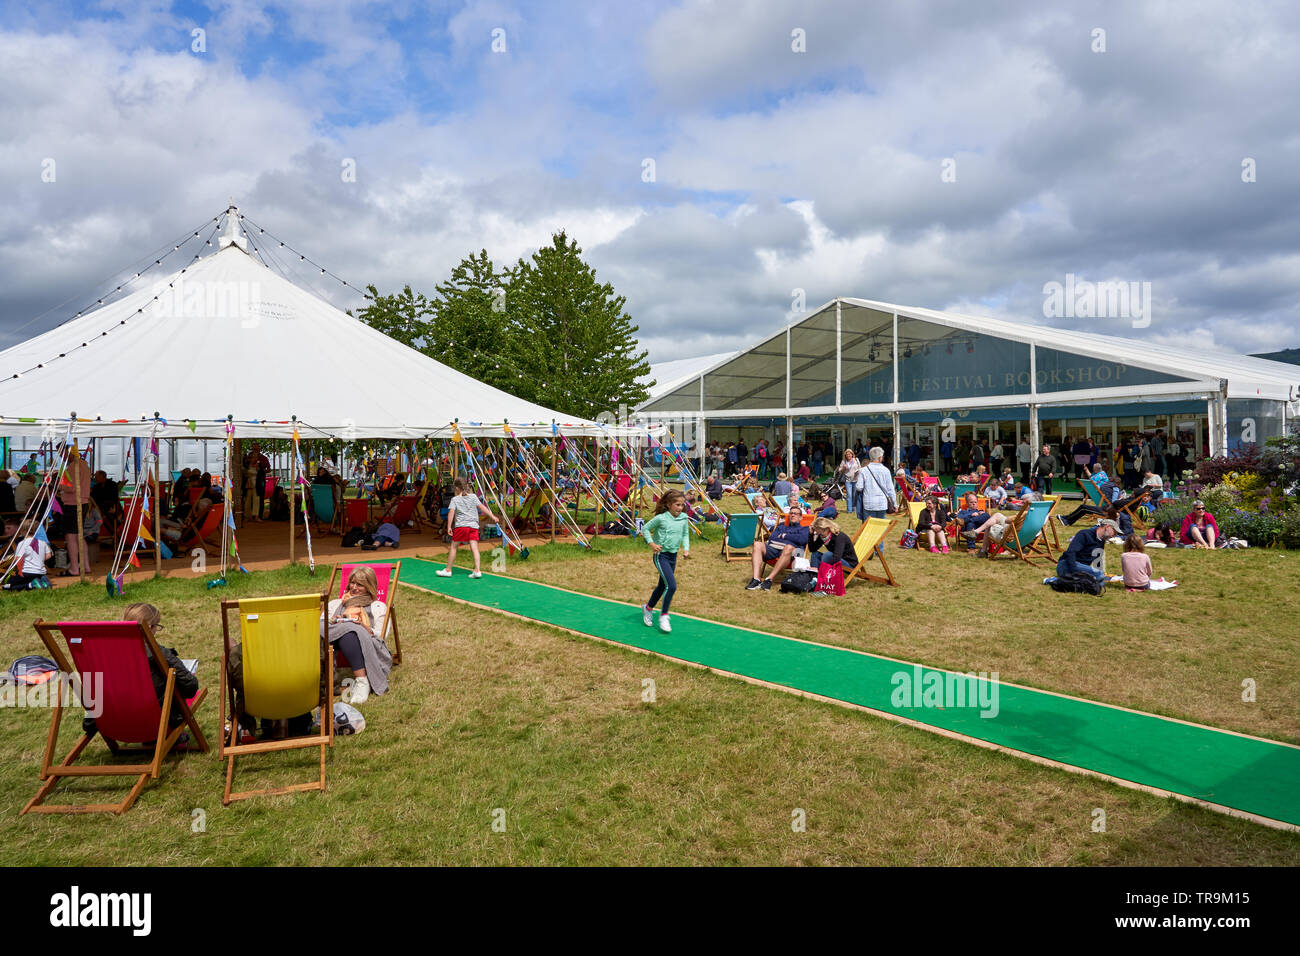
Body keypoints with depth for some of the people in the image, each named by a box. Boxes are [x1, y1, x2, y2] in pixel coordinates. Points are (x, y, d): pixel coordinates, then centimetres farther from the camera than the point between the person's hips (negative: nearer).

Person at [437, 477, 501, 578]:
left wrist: (449, 527, -9)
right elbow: (482, 507, 4)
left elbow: (451, 512, -7)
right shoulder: (473, 496, 9)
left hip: (460, 525, -2)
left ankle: (448, 570, 16)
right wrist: (492, 517, 7)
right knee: (474, 548, -3)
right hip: (473, 525, 2)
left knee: (453, 547, 9)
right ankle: (477, 571, -13)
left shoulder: (455, 500, 3)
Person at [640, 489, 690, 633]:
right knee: (671, 585, -17)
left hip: (673, 556, 6)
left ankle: (648, 608, 40)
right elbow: (645, 528, -3)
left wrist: (686, 548, 0)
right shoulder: (661, 518, -14)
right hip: (661, 555, -6)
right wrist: (651, 543, -13)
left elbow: (685, 535, 14)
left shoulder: (684, 519, 0)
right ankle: (663, 616, -3)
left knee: (662, 586, 18)